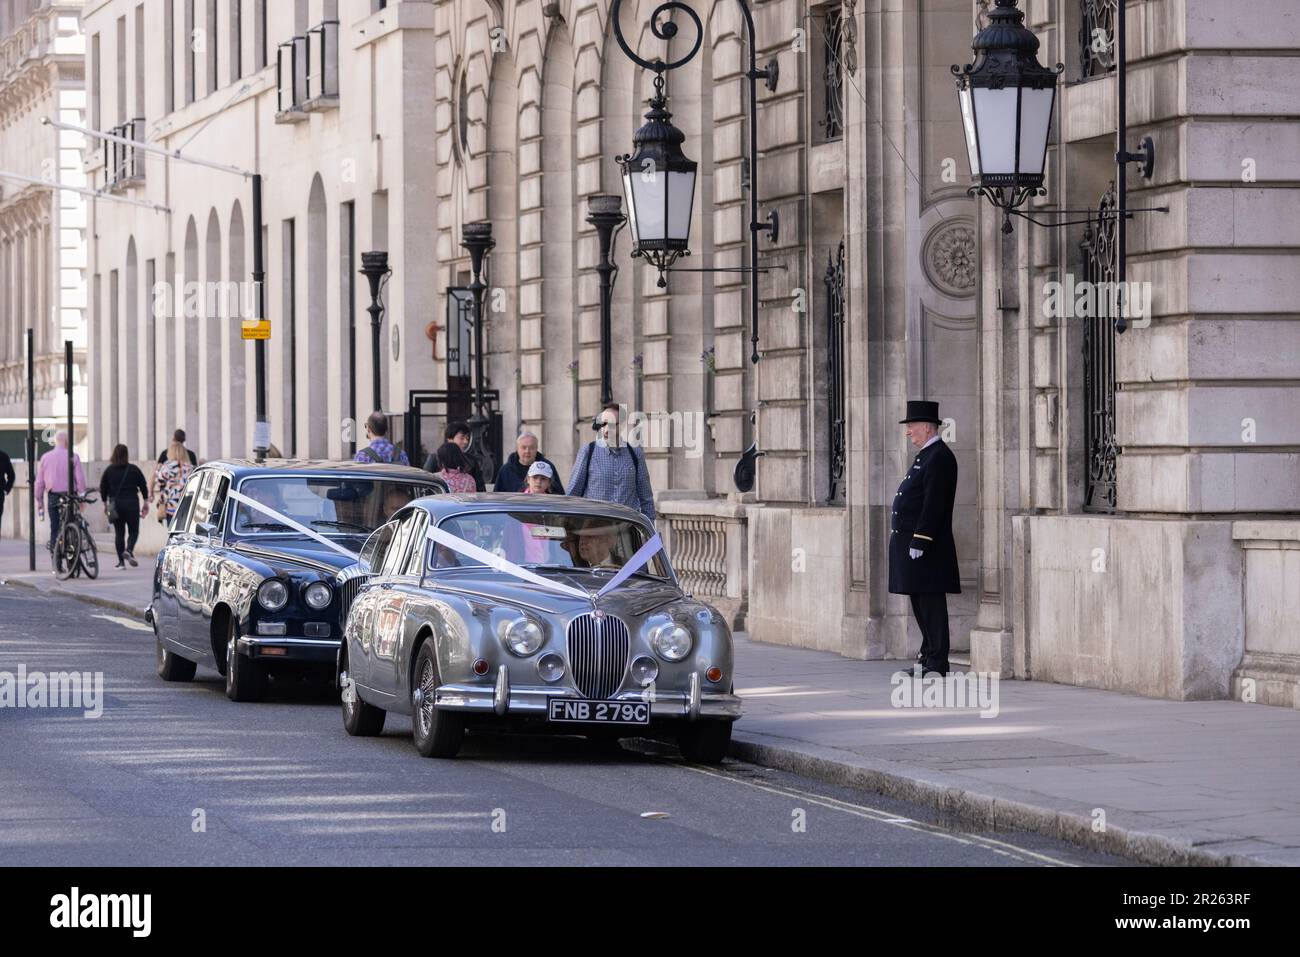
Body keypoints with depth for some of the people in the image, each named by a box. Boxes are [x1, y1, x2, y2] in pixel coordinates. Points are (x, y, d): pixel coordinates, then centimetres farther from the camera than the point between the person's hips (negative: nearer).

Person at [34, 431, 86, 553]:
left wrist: (39, 500, 15)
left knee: (54, 528, 4)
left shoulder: (45, 457, 5)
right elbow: (80, 479, -6)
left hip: (53, 497, 2)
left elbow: (39, 482, 8)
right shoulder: (73, 457, -4)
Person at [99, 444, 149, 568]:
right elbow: (143, 487, 2)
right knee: (133, 531, 7)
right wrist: (146, 503, 10)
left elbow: (103, 488, 6)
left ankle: (121, 561, 3)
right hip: (132, 504, -1)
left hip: (115, 505, 1)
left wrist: (105, 504, 16)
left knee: (119, 533, 7)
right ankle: (129, 550, -21)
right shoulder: (134, 469, 0)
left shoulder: (109, 471, 2)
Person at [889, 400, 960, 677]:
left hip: (925, 543, -11)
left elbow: (934, 505, -21)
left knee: (930, 602, -8)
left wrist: (919, 543, -23)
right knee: (919, 602, 13)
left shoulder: (939, 457, -14)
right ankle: (928, 655, 19)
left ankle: (937, 663, -7)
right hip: (911, 541, 11)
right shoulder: (926, 456, 18)